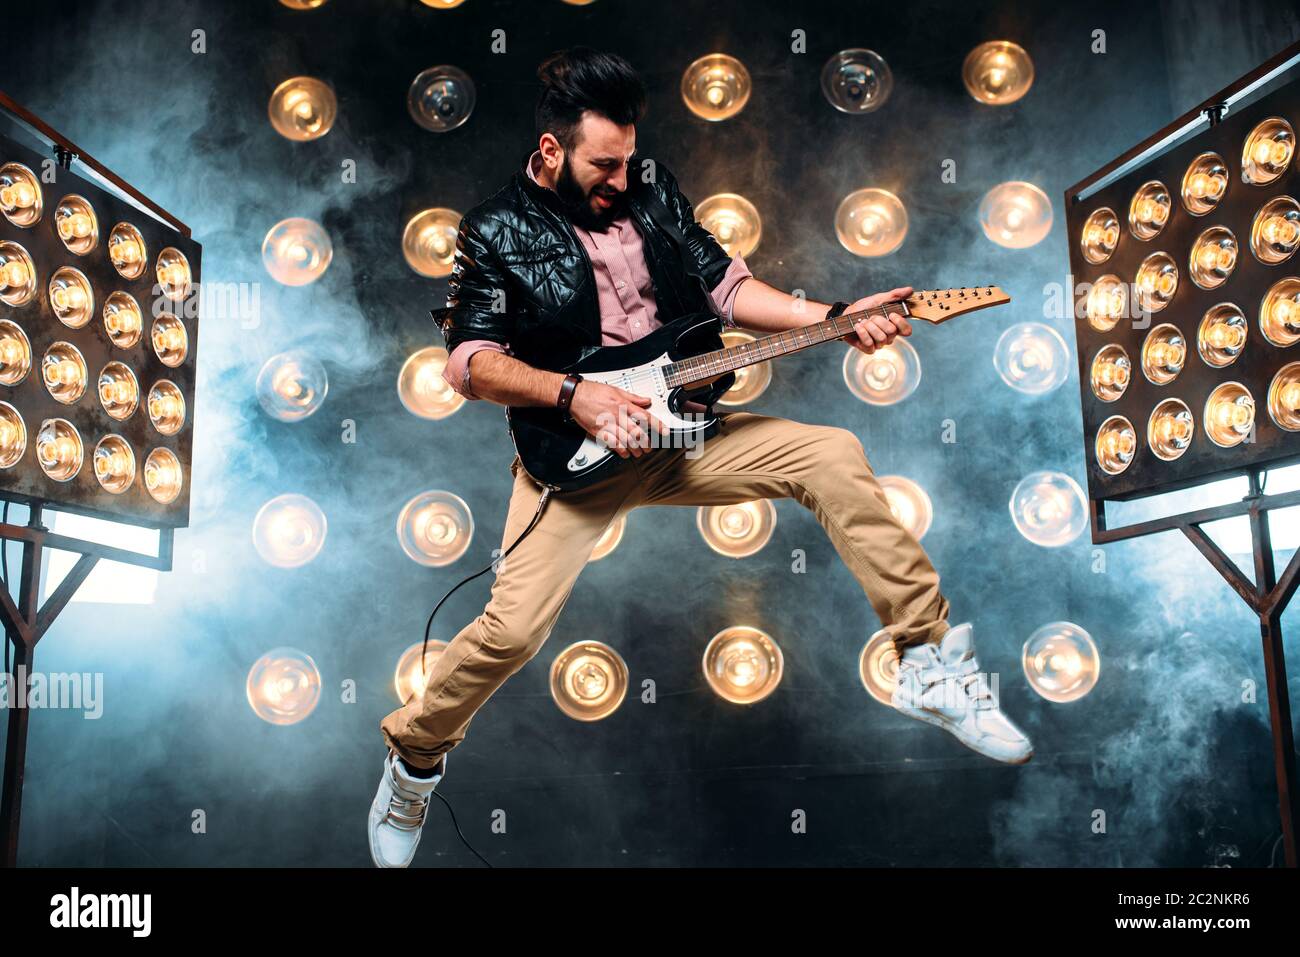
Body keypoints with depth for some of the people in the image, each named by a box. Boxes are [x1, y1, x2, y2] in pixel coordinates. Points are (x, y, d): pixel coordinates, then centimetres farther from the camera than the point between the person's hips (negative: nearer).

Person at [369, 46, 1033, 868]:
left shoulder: (650, 185, 8)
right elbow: (471, 361, -9)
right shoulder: (496, 231, -3)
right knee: (513, 627, -18)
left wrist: (832, 318, -3)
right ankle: (414, 757, 13)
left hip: (677, 425, 4)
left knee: (832, 455, -12)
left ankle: (928, 664, -3)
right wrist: (574, 395, -23)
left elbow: (723, 284, 9)